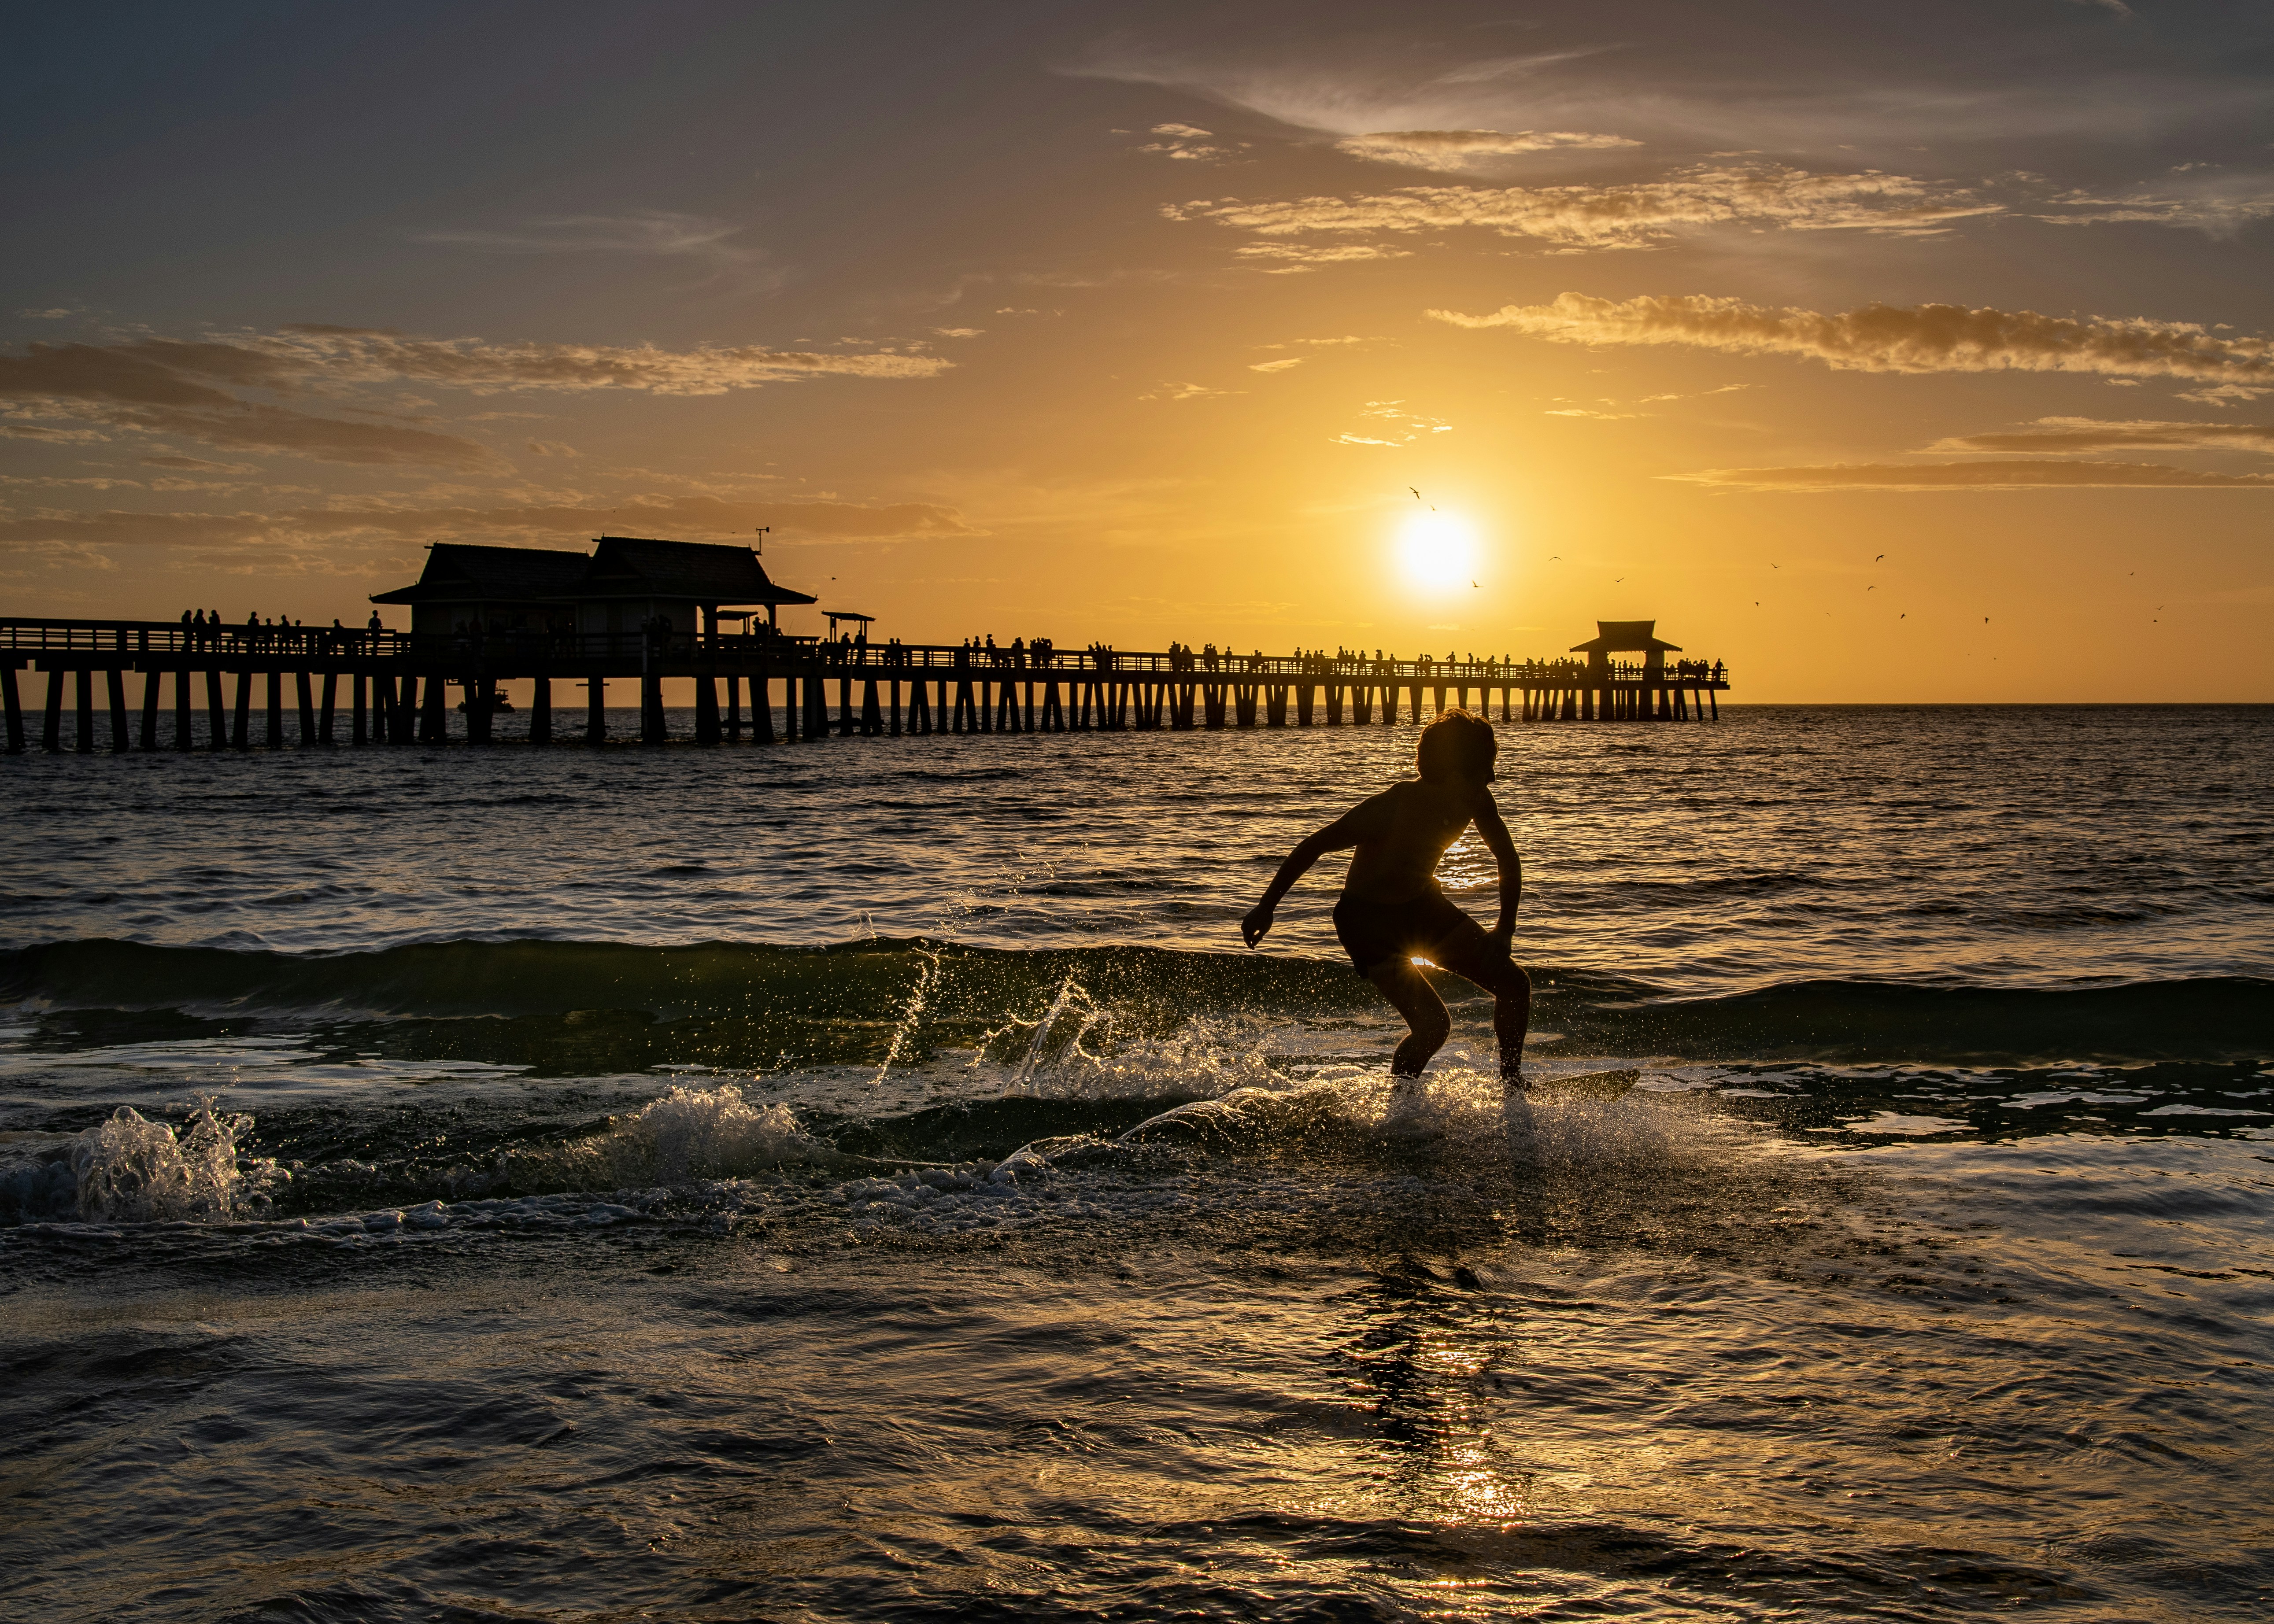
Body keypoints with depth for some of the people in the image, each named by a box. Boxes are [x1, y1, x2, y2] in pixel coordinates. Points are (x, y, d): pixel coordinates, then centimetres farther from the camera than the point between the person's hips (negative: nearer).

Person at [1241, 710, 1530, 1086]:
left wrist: (1505, 929, -1)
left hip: (1422, 903, 7)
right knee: (1433, 1025, -19)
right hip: (1367, 917, -7)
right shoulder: (1394, 808, -33)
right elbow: (1313, 847, -23)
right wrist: (1266, 908, -17)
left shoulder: (1477, 801, -13)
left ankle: (1513, 1083, 25)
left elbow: (1508, 860, 6)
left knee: (1515, 985, 3)